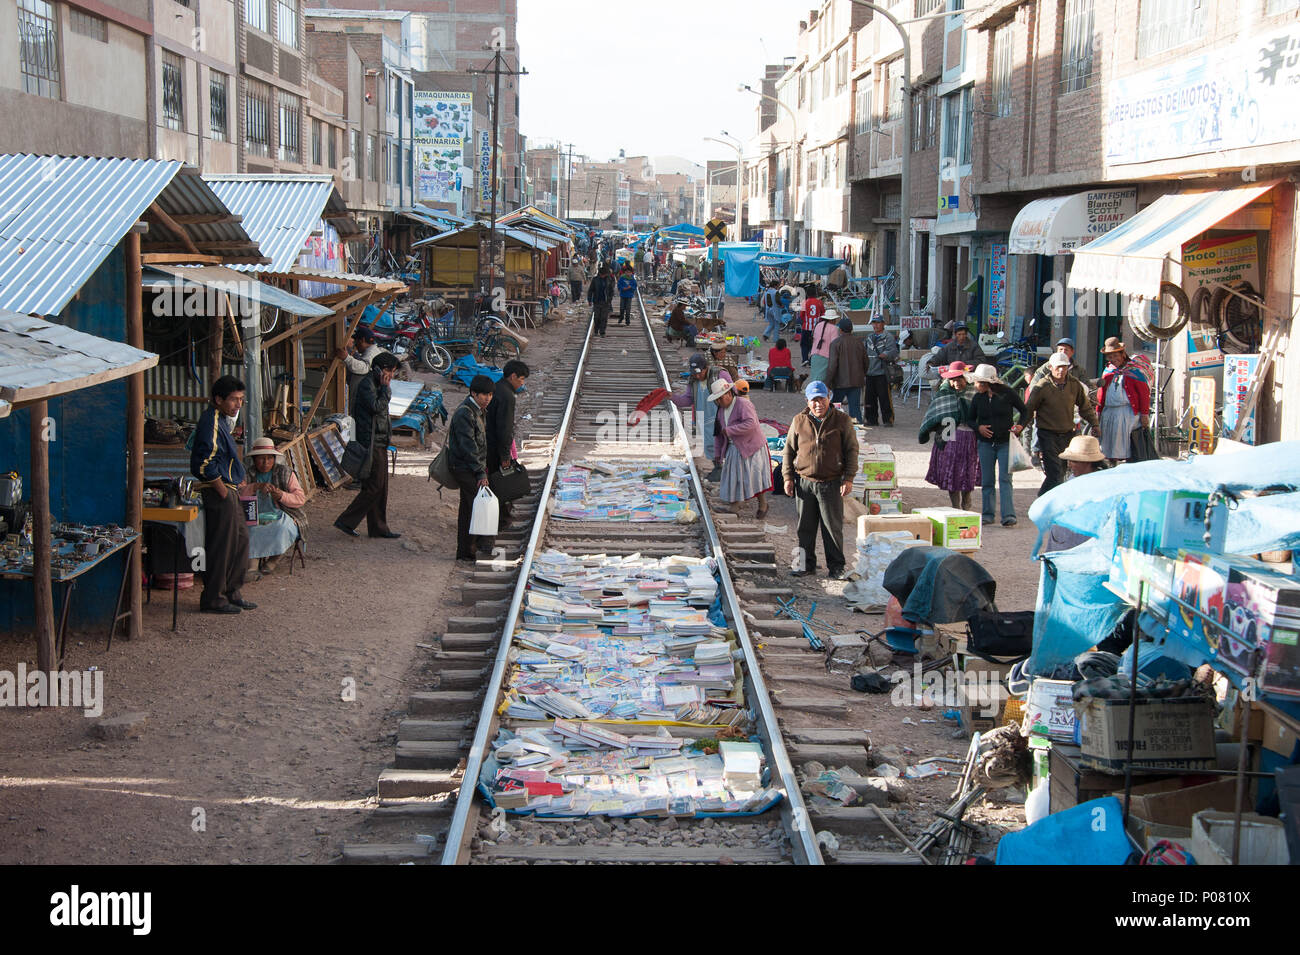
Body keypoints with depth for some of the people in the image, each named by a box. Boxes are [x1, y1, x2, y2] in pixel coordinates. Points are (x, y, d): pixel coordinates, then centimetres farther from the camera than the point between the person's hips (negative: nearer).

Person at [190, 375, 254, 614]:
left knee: (240, 539, 15)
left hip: (229, 490, 10)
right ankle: (213, 599, 6)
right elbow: (206, 465, -24)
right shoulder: (210, 423, -19)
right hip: (219, 491, -10)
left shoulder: (220, 419, 13)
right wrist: (224, 492, -18)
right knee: (220, 545, -3)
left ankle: (232, 592, 25)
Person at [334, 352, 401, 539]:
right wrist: (385, 388, -16)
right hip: (371, 444, -11)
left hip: (379, 444, 11)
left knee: (380, 488, 12)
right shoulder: (367, 385, -14)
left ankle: (378, 528, 16)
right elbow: (377, 407, -25)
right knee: (374, 487, -9)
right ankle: (346, 521, -3)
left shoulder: (377, 385, 18)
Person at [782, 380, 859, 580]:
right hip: (804, 482, 2)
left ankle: (836, 566, 13)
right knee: (805, 527, 8)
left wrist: (848, 479, -6)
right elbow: (789, 450, 12)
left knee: (833, 527, 2)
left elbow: (852, 450, 1)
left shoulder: (842, 420, -1)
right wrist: (787, 477, 5)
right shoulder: (799, 421, 5)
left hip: (831, 484, -2)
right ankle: (806, 563, 20)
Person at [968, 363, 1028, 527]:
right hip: (986, 444, 4)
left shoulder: (1007, 394, -6)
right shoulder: (978, 398, 3)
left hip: (1005, 443, -4)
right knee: (987, 481, 6)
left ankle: (1009, 516, -14)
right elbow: (971, 419, 14)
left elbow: (1025, 411, 5)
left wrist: (1021, 426, -12)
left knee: (1004, 479, -11)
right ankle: (988, 514, 16)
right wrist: (978, 428, -6)